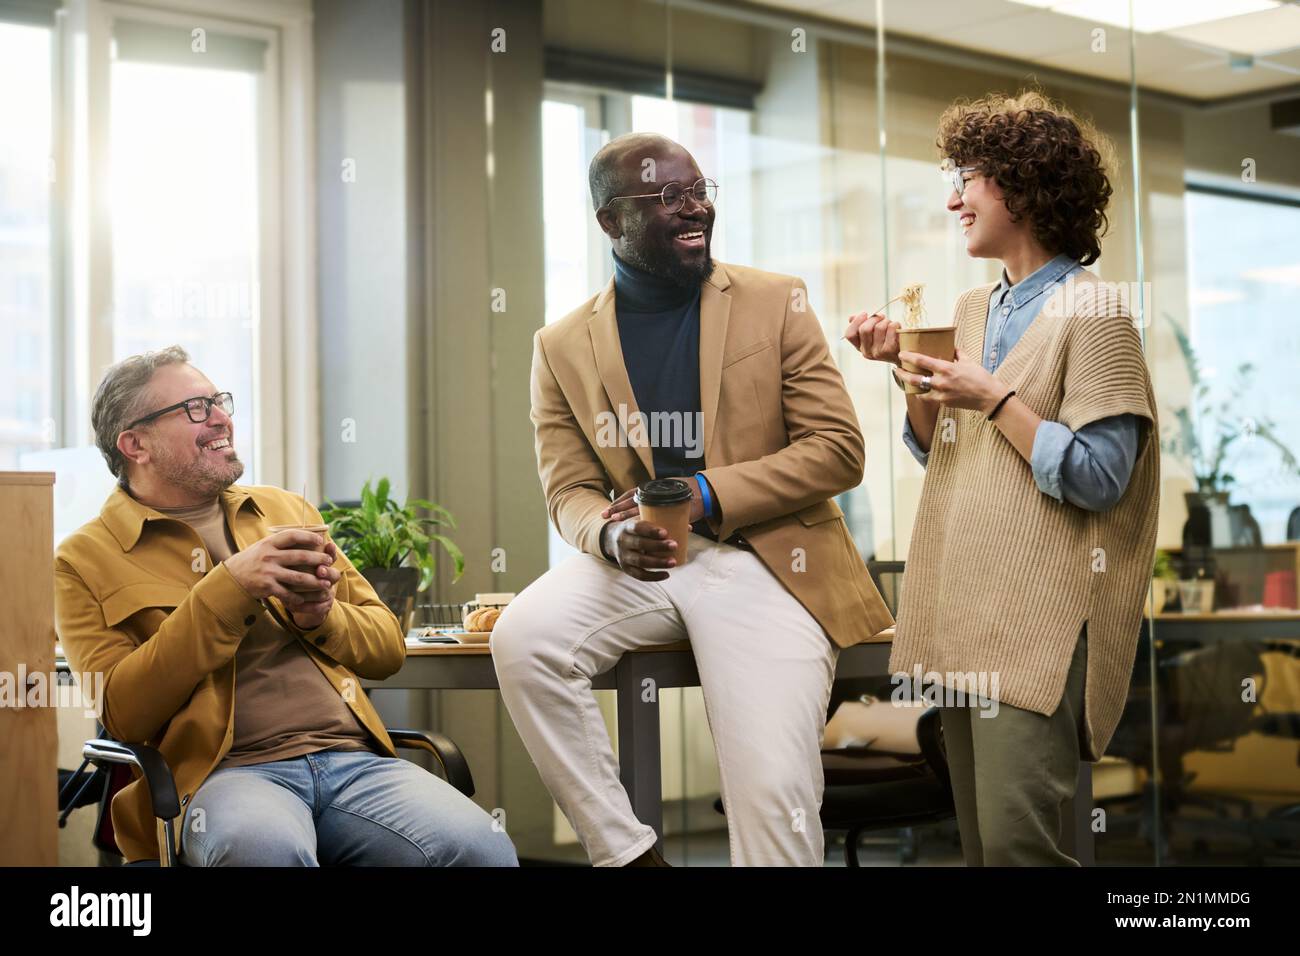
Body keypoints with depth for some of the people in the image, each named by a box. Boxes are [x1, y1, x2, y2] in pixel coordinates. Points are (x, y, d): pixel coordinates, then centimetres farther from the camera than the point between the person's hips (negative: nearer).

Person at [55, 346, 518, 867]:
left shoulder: (288, 509, 23)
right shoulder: (85, 559, 8)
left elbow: (389, 646, 22)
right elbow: (121, 712, -5)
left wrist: (323, 615, -1)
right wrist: (229, 589, -12)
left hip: (354, 758, 3)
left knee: (483, 849, -27)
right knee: (265, 848, -40)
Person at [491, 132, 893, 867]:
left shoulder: (776, 304, 2)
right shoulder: (564, 346, 6)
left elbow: (839, 449, -2)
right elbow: (570, 492, 6)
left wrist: (707, 496, -15)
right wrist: (613, 535, -19)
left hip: (764, 558, -2)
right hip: (640, 560, 2)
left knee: (773, 799, -18)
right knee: (524, 638, -26)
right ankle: (625, 850, -10)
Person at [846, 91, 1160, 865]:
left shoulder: (1091, 311, -8)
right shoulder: (972, 310, 14)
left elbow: (1099, 479, -13)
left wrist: (994, 399, -15)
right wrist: (907, 371, 4)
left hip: (1040, 620, -8)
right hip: (964, 612, 8)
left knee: (1016, 837, -13)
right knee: (979, 838, 11)